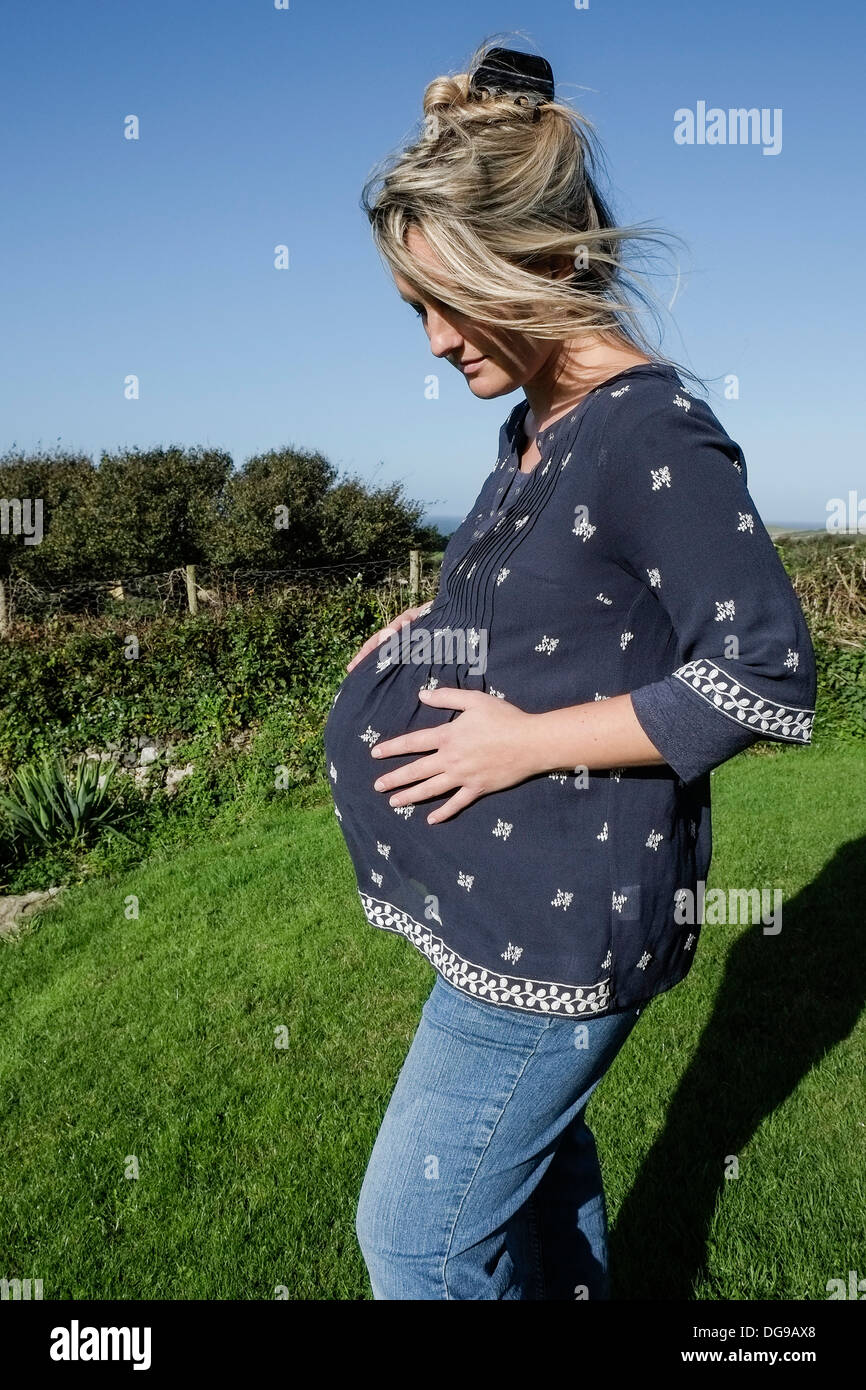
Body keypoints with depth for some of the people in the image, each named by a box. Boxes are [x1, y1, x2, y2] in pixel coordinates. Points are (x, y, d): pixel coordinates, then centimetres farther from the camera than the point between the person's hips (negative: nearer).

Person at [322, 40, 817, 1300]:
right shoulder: (534, 426, 8)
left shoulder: (654, 432, -19)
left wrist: (528, 741, -21)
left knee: (415, 1234, 5)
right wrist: (431, 625, 4)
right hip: (508, 887, 9)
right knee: (532, 1154, 26)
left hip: (566, 907, -9)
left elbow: (766, 679, -22)